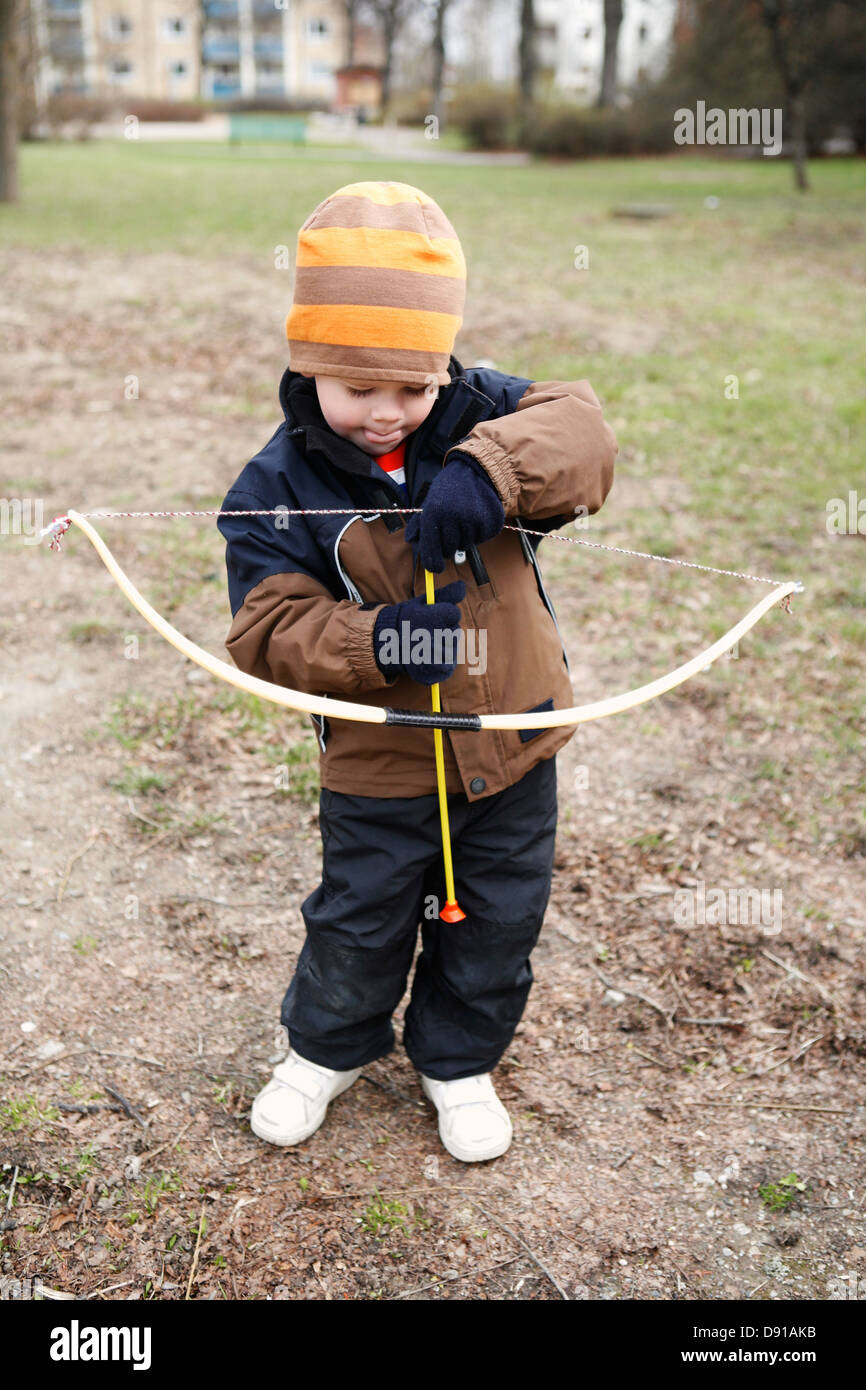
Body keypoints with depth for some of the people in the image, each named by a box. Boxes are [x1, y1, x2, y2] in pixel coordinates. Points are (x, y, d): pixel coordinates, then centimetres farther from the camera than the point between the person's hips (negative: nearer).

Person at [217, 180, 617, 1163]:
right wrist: (372, 643, -35)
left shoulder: (476, 415, -6)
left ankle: (457, 1059, 45)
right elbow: (268, 631, -17)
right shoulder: (278, 486, -13)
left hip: (514, 746, 3)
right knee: (358, 925, 15)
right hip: (379, 766, -2)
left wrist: (491, 469, -40)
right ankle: (328, 1047, 47)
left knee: (498, 920, 18)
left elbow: (580, 428, -21)